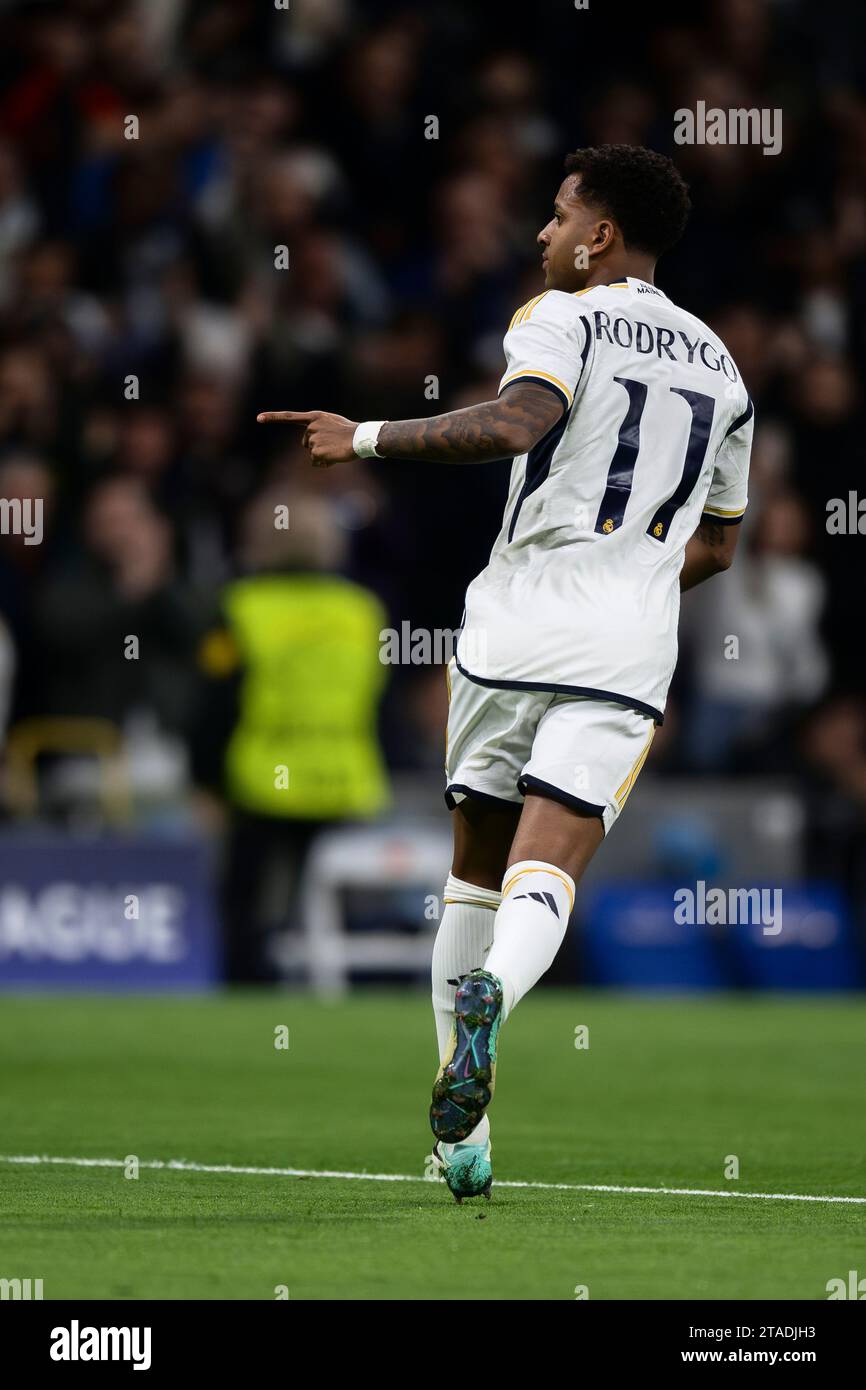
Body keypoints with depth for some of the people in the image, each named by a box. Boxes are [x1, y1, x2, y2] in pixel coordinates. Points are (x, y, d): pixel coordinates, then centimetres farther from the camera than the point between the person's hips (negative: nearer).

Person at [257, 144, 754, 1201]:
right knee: (544, 881, -8)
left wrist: (366, 439, -16)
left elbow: (514, 423, -23)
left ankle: (462, 1140, 14)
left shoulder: (562, 319, -1)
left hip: (513, 625, -2)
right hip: (629, 651, 2)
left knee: (475, 870, 13)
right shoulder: (718, 366, 18)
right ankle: (492, 998, -44)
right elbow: (716, 546, 26)